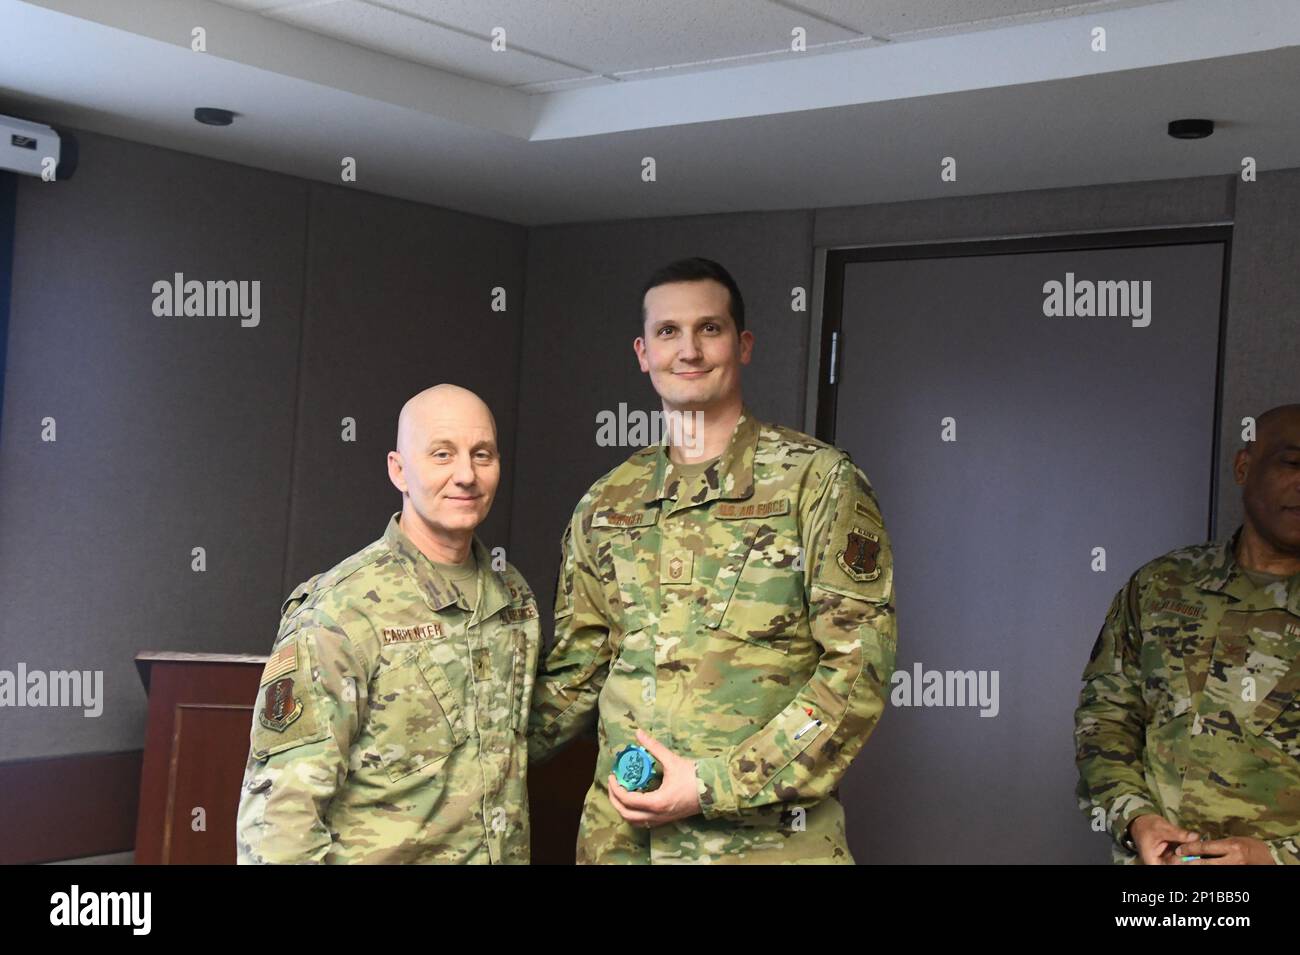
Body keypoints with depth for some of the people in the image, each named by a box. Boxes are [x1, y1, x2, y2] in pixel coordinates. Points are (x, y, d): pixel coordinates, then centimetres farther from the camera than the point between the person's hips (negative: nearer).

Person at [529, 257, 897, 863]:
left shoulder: (817, 479, -5)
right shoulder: (606, 503, 9)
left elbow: (857, 665, -10)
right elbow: (575, 674, 14)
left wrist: (716, 784, -16)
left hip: (768, 836, -4)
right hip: (619, 832, 4)